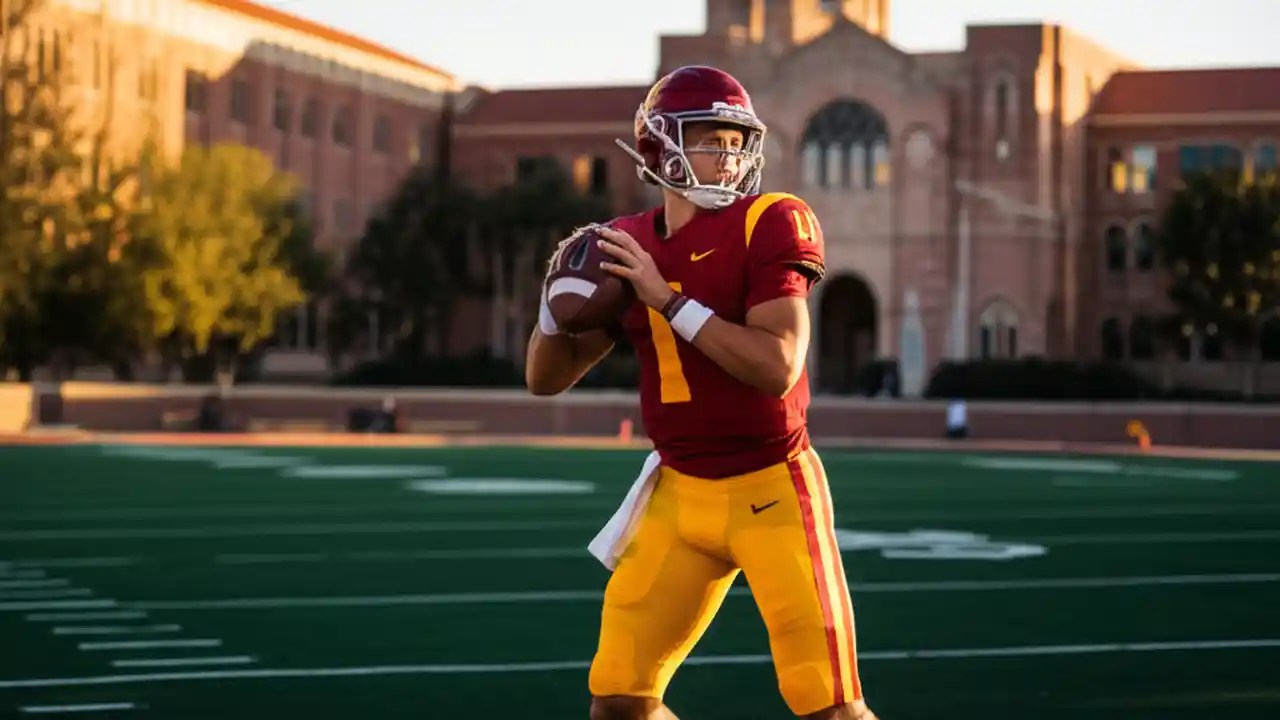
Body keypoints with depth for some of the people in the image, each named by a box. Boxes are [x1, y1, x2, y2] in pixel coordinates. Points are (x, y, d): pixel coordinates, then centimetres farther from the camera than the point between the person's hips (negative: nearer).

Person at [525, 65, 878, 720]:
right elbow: (546, 378, 9)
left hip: (771, 489, -5)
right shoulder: (627, 245, 5)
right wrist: (561, 298, -10)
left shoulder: (765, 225, -10)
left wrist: (670, 300, -23)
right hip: (680, 492, 5)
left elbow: (777, 367, -22)